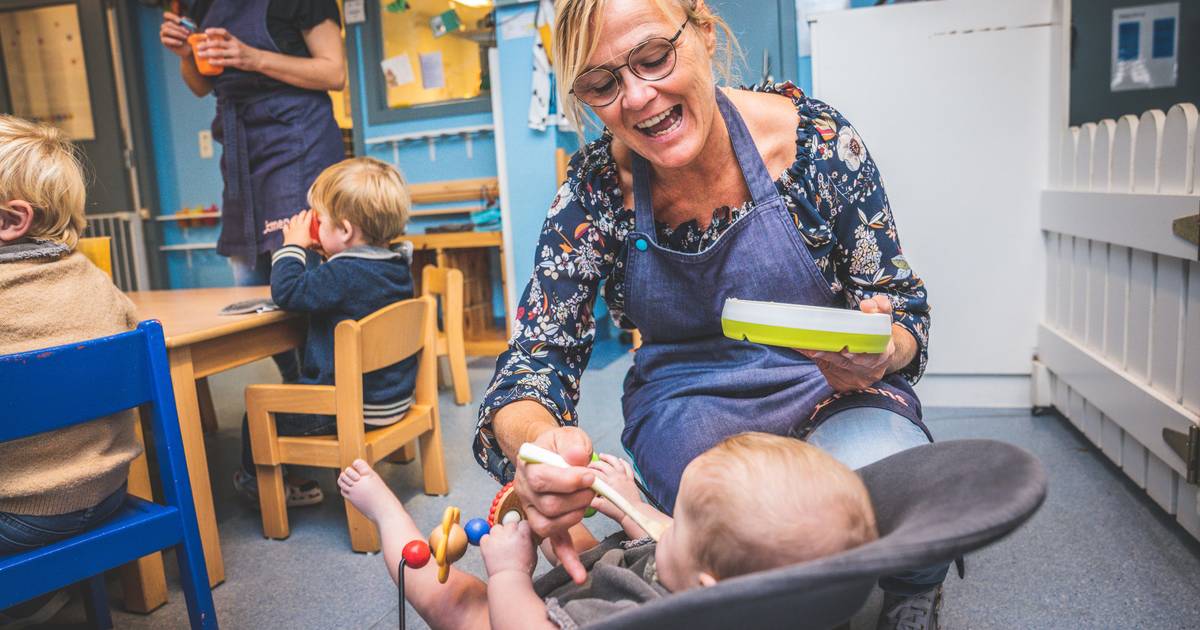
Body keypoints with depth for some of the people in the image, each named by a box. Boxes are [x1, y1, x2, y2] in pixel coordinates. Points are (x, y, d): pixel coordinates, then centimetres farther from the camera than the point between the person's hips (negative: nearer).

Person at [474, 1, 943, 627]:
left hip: (825, 384, 1)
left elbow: (902, 305, -4)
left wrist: (878, 355, -29)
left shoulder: (815, 138, -14)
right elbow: (537, 352, -15)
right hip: (685, 404, 0)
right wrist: (537, 443, -39)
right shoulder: (595, 188, -12)